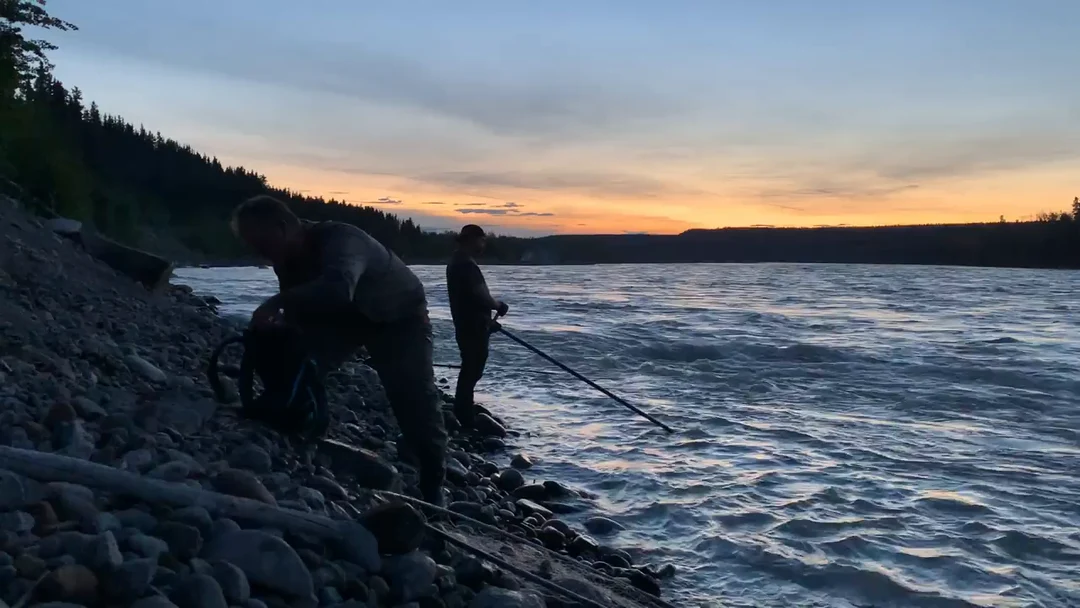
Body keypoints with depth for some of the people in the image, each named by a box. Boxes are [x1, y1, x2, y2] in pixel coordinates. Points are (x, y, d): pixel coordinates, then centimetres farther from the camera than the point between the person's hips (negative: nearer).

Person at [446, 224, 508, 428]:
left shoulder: (456, 262, 15)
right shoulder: (467, 264, -19)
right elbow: (481, 296, -25)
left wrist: (488, 319, 22)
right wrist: (499, 305, -6)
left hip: (467, 325, 11)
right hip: (473, 328, -11)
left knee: (470, 369, 20)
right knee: (472, 371, -5)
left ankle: (463, 414, 30)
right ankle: (465, 418, 0)